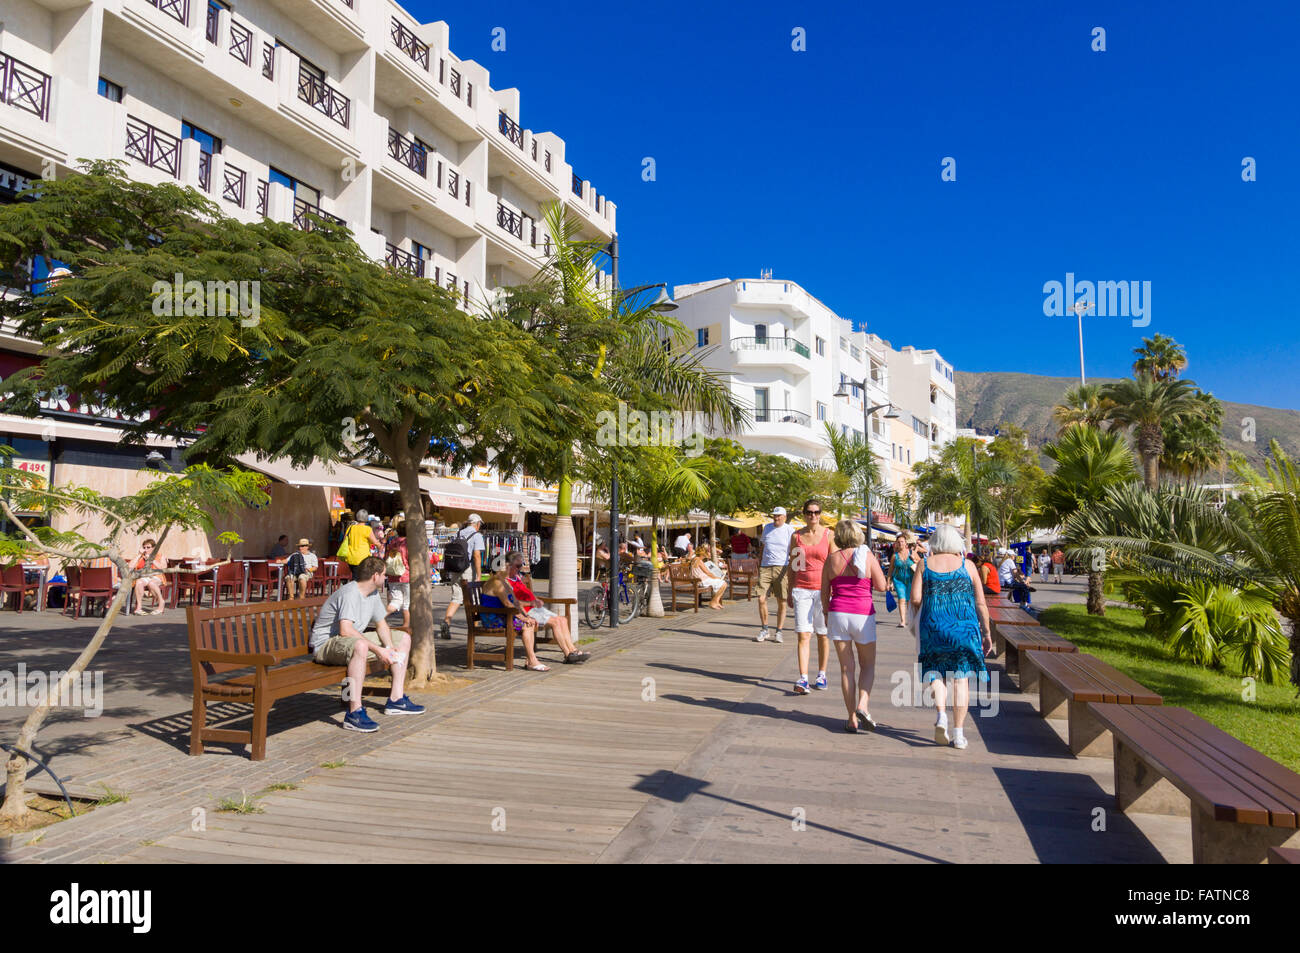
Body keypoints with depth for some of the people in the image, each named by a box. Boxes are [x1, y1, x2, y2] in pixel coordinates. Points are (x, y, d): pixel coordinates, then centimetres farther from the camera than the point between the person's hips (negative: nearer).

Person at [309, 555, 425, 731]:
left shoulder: (373, 594, 8)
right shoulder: (349, 593, -22)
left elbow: (381, 624, 16)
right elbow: (346, 631, -34)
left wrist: (389, 648, -4)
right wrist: (377, 650, -34)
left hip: (354, 640, 10)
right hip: (325, 645, -10)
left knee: (404, 638, 9)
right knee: (360, 645, -43)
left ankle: (396, 700, 7)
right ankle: (354, 713, -41)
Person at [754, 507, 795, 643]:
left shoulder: (790, 531, 2)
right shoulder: (767, 527, 15)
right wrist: (759, 566, 18)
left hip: (782, 568, -3)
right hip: (765, 568, 3)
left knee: (781, 603, 1)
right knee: (761, 599, -6)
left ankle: (778, 632, 13)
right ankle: (764, 630, 10)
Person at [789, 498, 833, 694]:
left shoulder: (829, 536, 2)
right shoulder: (796, 536, 7)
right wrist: (790, 593, 11)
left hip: (823, 590, -1)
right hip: (801, 589, 1)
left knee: (823, 635, 8)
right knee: (803, 635, -7)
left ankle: (821, 675, 22)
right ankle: (803, 679, -10)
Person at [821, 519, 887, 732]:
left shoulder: (832, 559, 2)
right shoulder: (867, 556, -4)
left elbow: (824, 593, 6)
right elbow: (881, 586, -2)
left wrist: (828, 614, 21)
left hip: (838, 613, 2)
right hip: (863, 614, -1)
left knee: (846, 668, 7)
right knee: (868, 664, 15)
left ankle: (852, 719, 7)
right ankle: (863, 705, -7)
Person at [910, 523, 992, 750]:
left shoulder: (925, 564, 4)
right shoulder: (967, 565, 6)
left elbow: (915, 599, -4)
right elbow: (981, 604, 5)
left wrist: (921, 616, 16)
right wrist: (986, 633, 14)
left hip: (933, 625, 0)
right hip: (965, 627, 0)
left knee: (936, 672, 14)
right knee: (961, 678, 7)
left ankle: (941, 714, -10)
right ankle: (959, 733, 6)